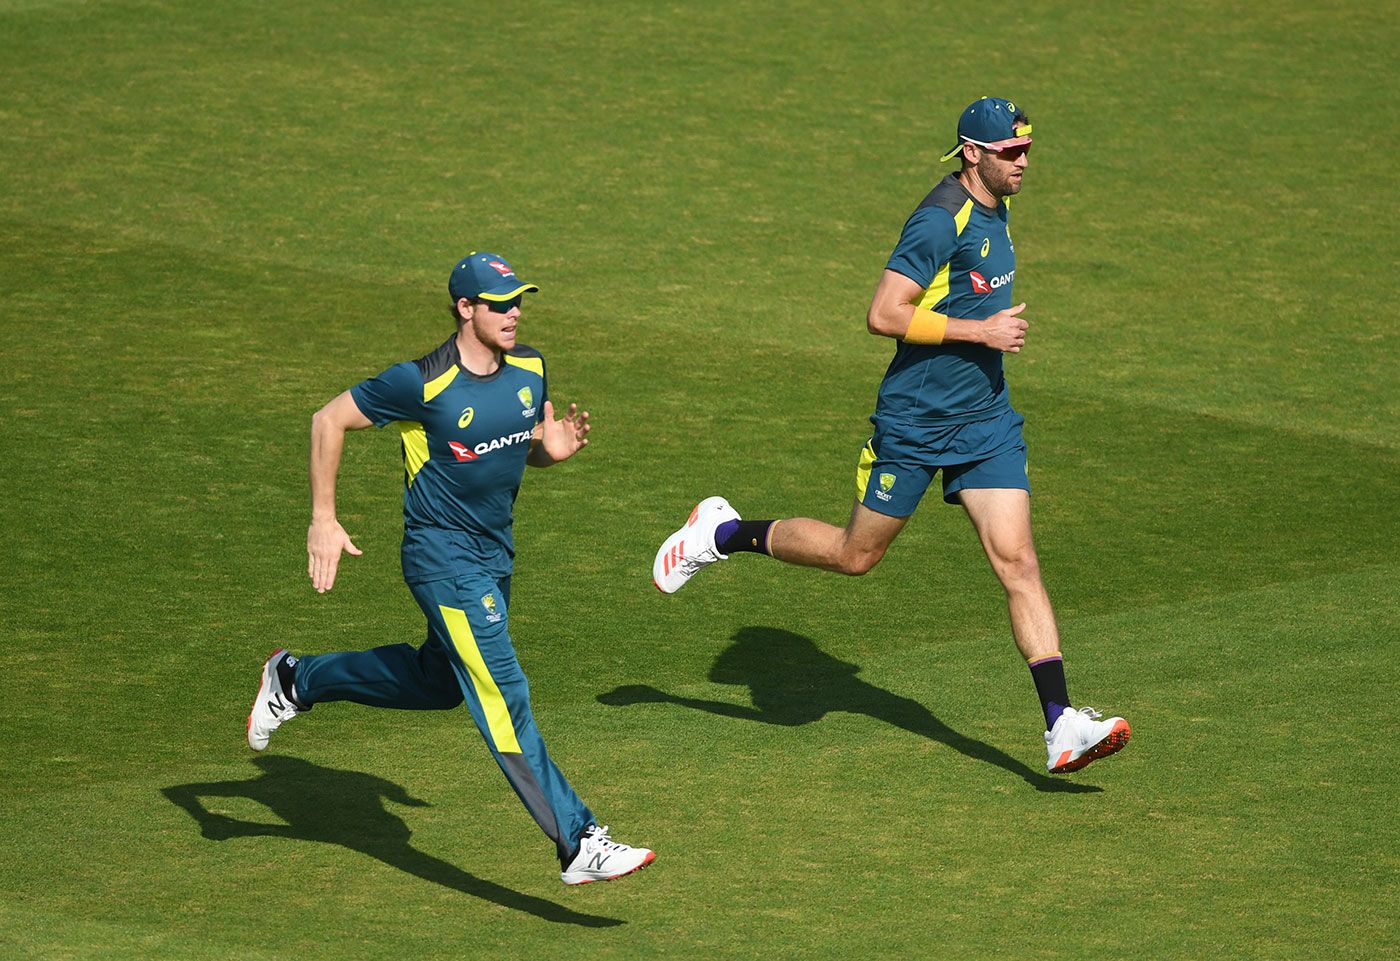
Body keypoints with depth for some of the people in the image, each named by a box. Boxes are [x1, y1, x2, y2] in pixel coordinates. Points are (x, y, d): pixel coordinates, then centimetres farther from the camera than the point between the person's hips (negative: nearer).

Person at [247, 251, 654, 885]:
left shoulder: (529, 370, 0)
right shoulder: (422, 383, -19)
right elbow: (328, 421, -9)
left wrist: (554, 448, -9)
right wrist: (323, 521, -12)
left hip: (495, 555, 8)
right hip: (442, 556, -8)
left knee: (438, 683, 25)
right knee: (502, 697, -13)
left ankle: (297, 680, 43)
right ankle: (579, 844, -16)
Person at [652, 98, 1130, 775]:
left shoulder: (995, 207, 8)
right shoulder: (941, 220, -20)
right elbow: (883, 314, -25)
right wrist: (979, 330, -24)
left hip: (986, 420, 7)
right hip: (913, 423, -7)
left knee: (1018, 564, -4)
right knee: (856, 554, 8)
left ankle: (1061, 727, -10)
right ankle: (723, 533, 30)